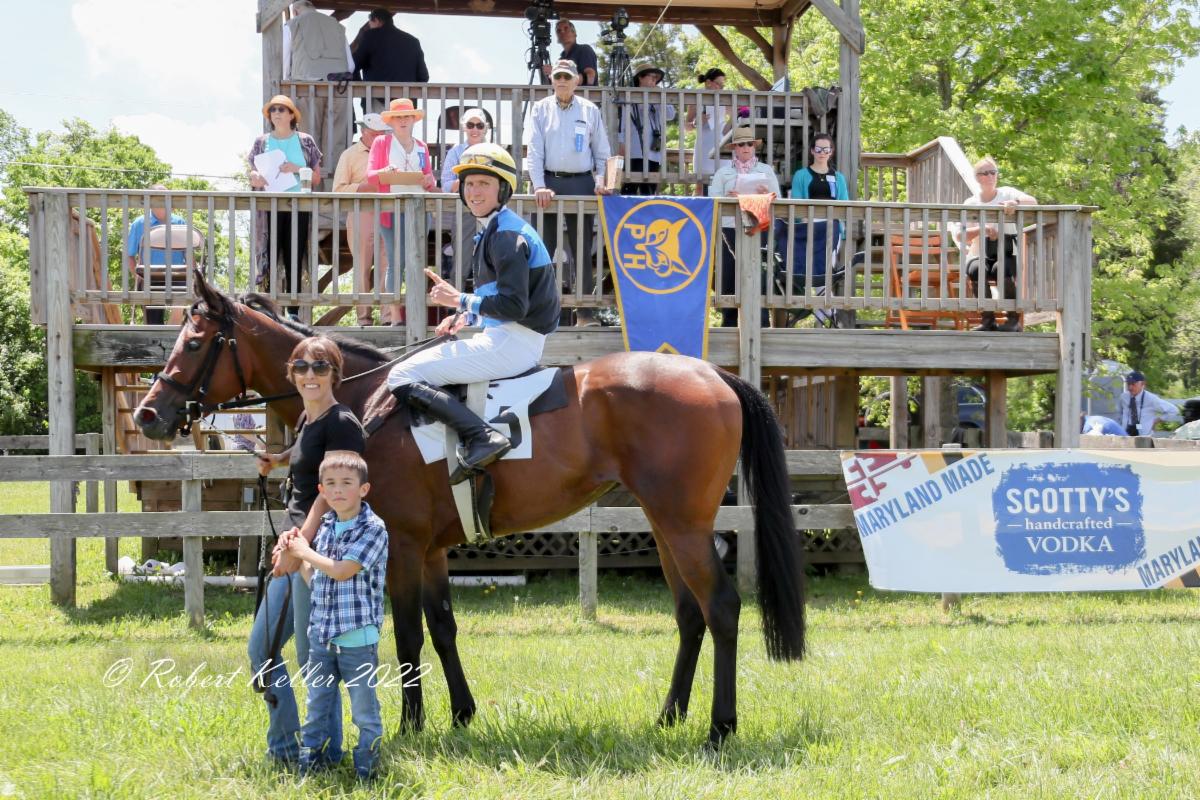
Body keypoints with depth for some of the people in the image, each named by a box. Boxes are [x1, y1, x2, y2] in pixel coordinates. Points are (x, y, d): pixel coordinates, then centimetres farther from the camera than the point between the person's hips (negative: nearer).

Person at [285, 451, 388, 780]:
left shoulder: (373, 529, -12)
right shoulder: (325, 526, 9)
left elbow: (341, 571, -21)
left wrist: (304, 551, -8)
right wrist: (295, 555, 6)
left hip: (357, 636, -6)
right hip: (321, 633, 6)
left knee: (364, 708, 4)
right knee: (317, 703, 15)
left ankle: (367, 769, 14)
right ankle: (310, 762, 25)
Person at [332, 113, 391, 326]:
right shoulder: (350, 155, 6)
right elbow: (339, 189, -1)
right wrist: (363, 186, -13)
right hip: (360, 216, -2)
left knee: (387, 267, -6)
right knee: (362, 269, 1)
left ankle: (388, 316, -10)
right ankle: (363, 318, 5)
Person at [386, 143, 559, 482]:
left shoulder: (507, 235, -15)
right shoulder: (493, 231, 17)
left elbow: (514, 306, -23)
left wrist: (460, 300, -14)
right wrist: (466, 317, 11)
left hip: (512, 343, -11)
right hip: (508, 340, 11)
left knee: (402, 377, -15)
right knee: (419, 367, 27)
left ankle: (481, 436, -27)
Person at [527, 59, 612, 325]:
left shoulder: (590, 111, 7)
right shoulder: (540, 109, 5)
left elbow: (602, 152, 11)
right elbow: (534, 150, -1)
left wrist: (600, 181, -4)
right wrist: (539, 186, -12)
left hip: (581, 183, 1)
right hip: (549, 182, -1)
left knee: (582, 249, 4)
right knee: (543, 247, -2)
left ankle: (585, 310, 7)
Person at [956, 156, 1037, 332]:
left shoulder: (1007, 194, 5)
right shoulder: (971, 203, 9)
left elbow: (1032, 202, -13)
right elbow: (960, 235, -1)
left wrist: (1015, 203, -35)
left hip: (1007, 253, -1)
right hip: (982, 253, 1)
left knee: (1002, 270, -36)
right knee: (975, 270, -34)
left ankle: (1014, 319, -15)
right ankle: (988, 319, -15)